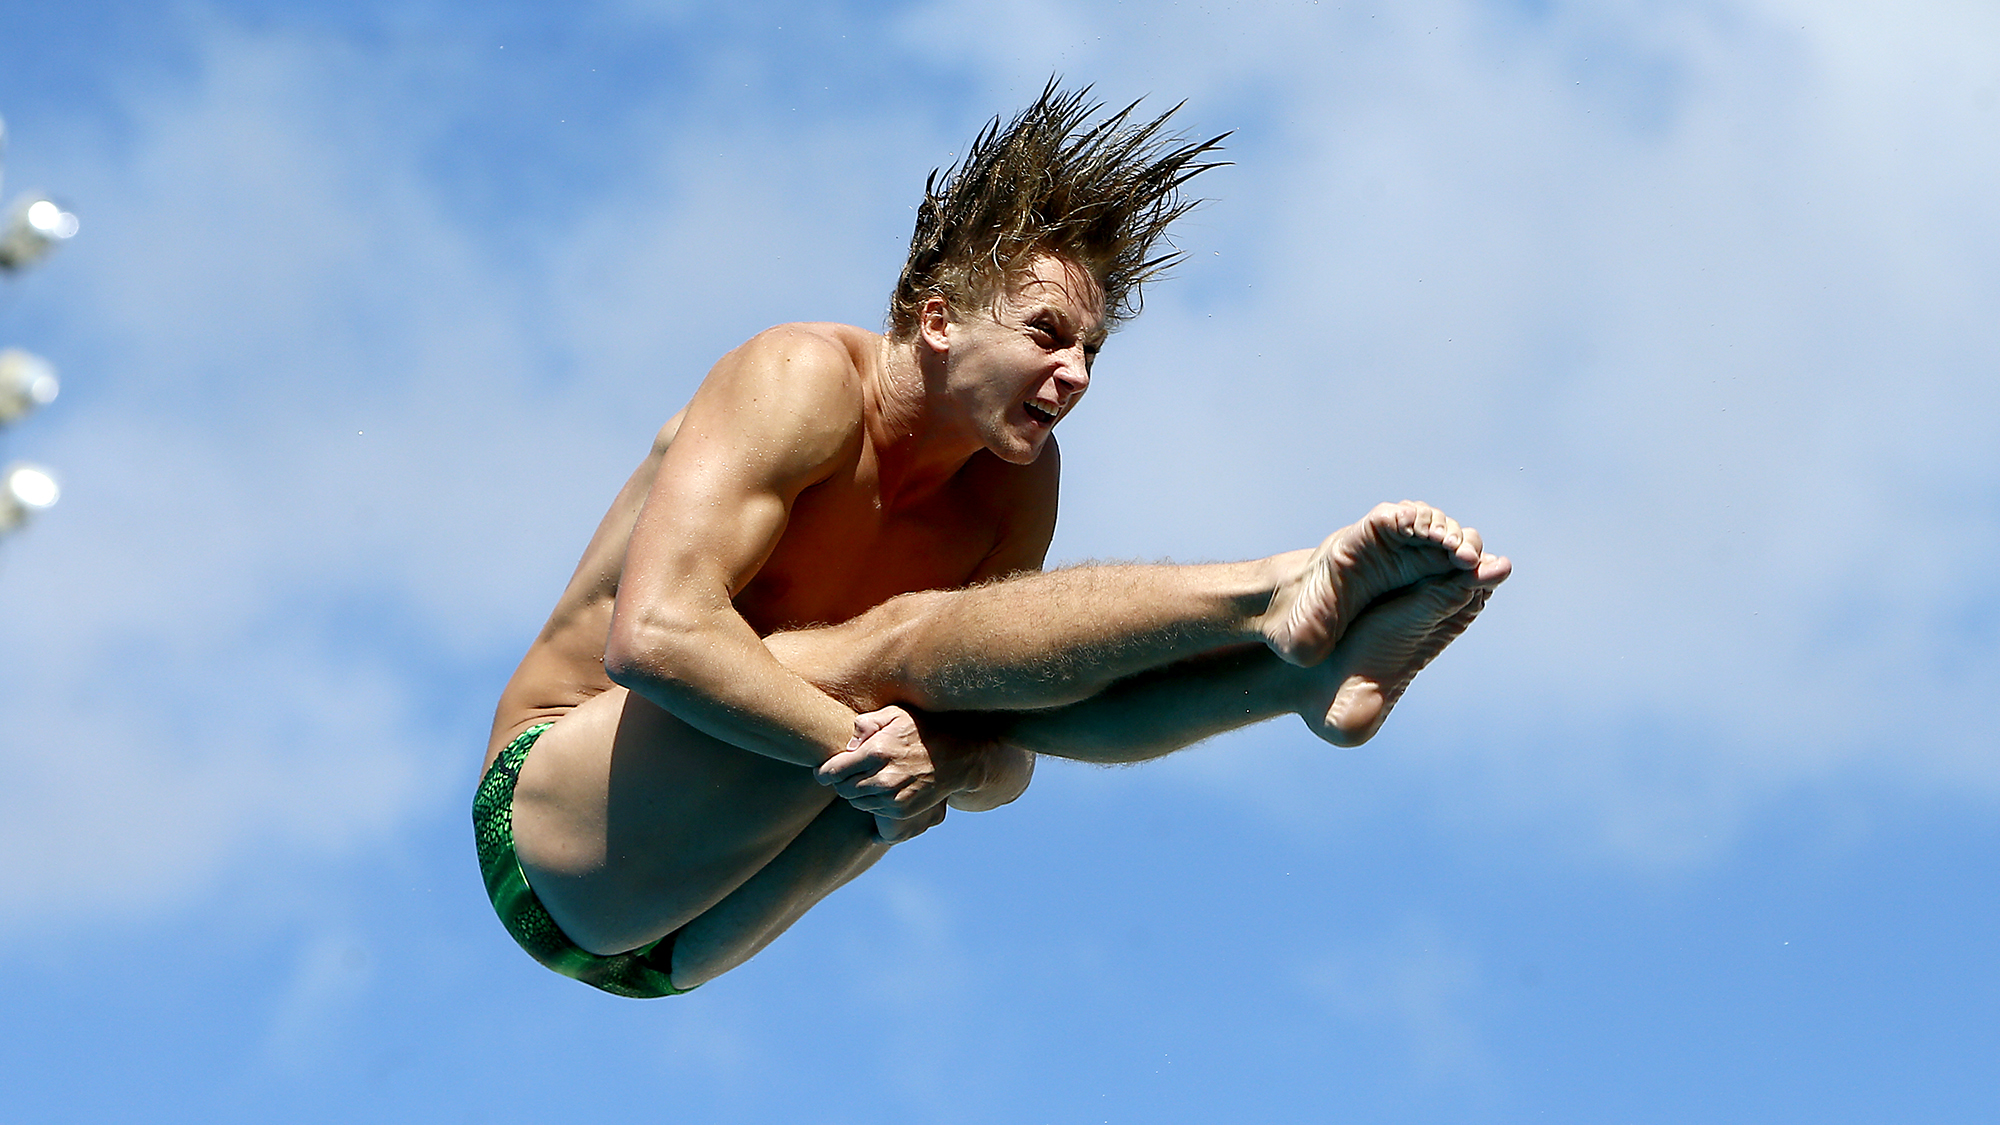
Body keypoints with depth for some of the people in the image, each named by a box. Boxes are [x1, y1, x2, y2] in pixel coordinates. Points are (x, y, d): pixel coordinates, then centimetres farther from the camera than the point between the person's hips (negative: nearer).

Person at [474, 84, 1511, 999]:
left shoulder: (1015, 486, 5)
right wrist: (860, 756, -29)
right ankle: (1284, 597, -37)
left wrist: (952, 758, -25)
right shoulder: (803, 382, -15)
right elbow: (657, 635, -28)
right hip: (549, 831, -7)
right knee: (893, 645, -27)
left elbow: (1004, 769, -3)